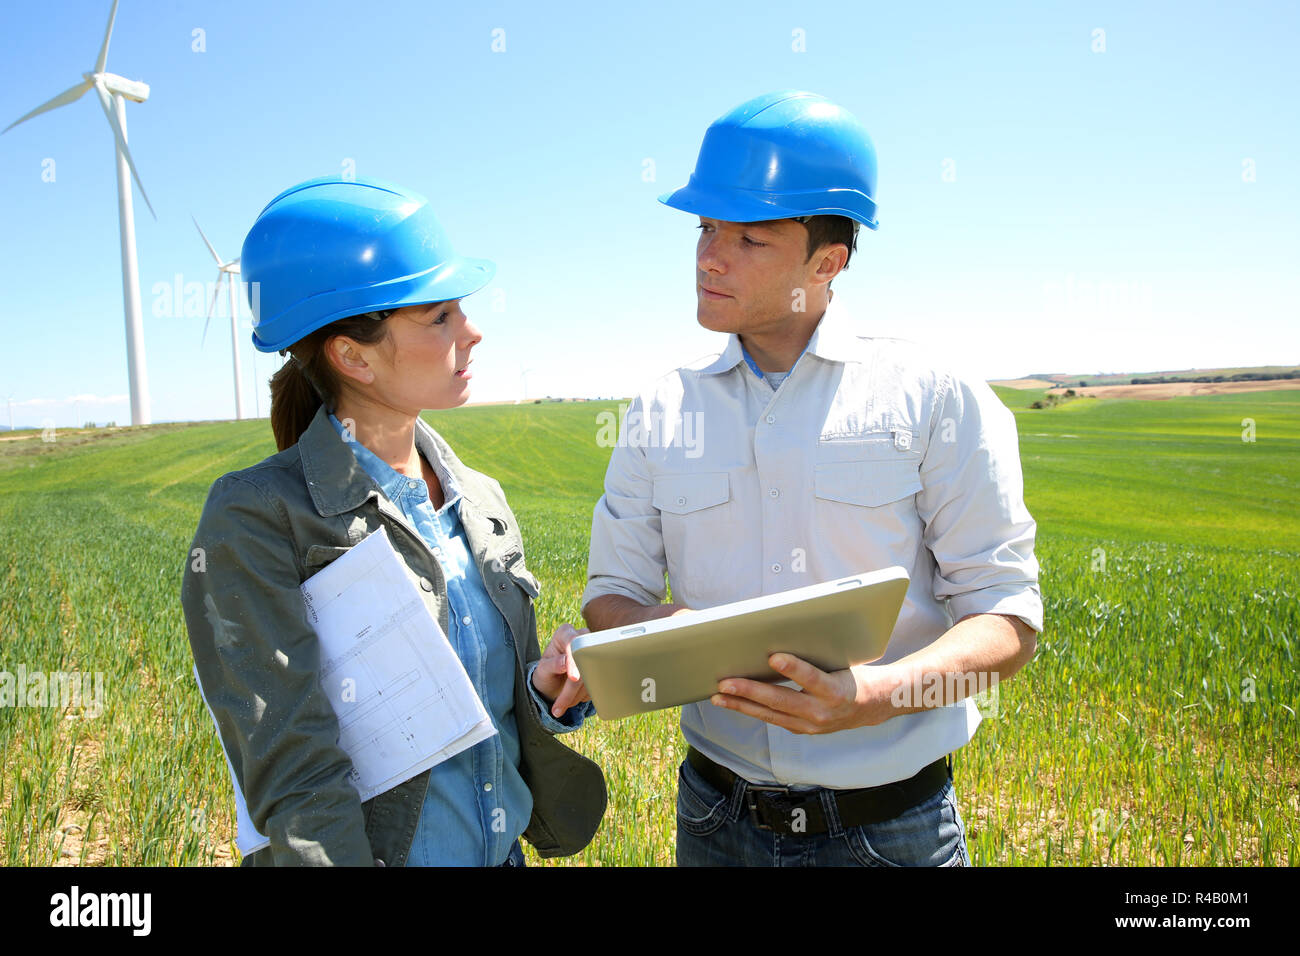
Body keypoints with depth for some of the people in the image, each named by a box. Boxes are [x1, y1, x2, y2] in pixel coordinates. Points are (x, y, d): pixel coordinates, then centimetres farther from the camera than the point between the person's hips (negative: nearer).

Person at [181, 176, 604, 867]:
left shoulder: (481, 501, -1)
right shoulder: (258, 520, -20)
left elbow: (498, 704, 7)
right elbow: (297, 783, -22)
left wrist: (549, 685, -13)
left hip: (505, 849, 6)